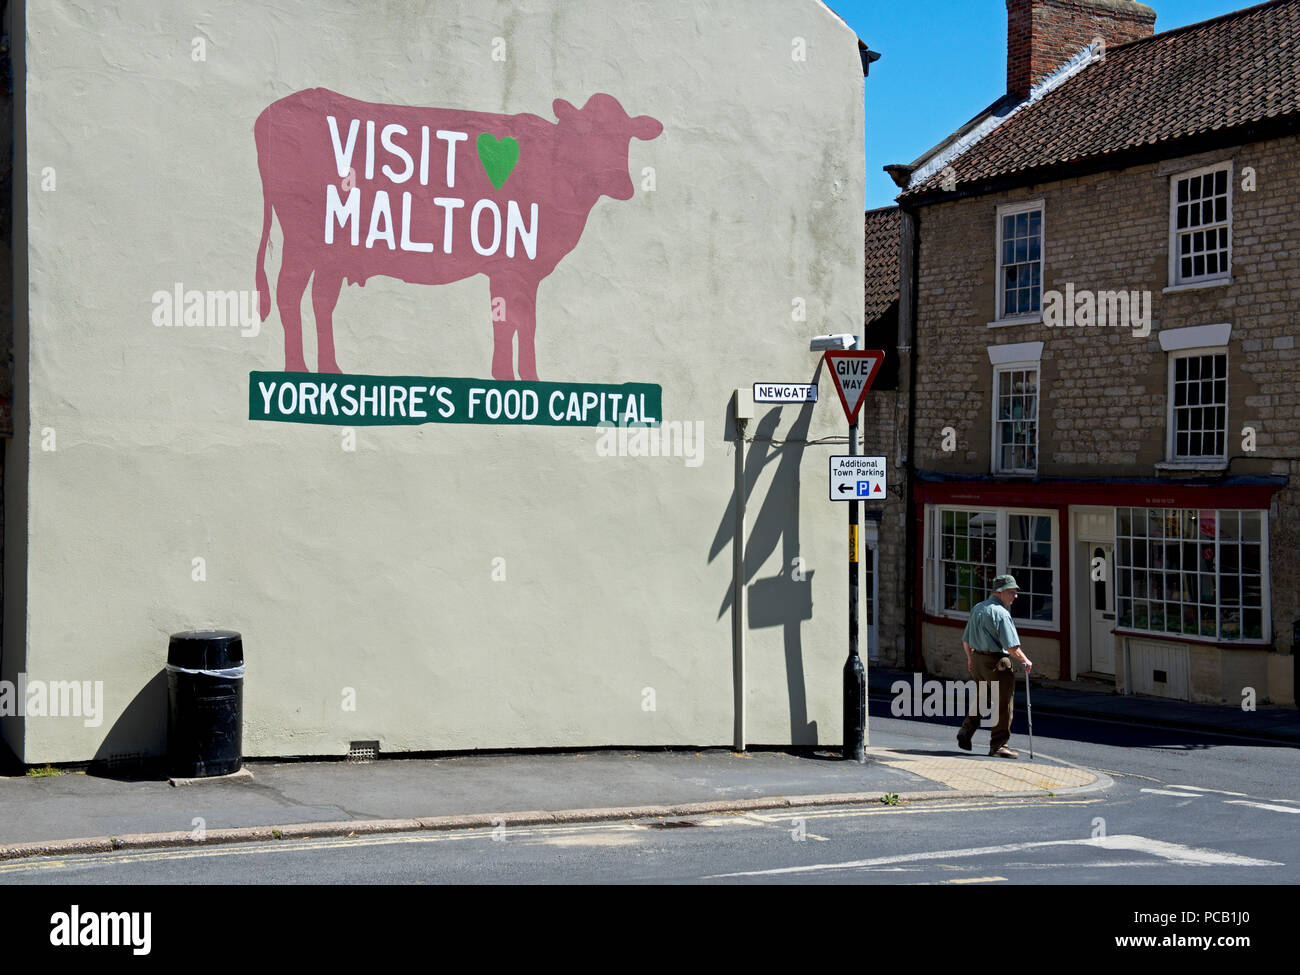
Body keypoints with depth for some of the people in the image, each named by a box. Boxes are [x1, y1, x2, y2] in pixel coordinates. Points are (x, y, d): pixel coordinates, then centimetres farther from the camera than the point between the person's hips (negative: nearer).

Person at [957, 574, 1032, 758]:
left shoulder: (977, 608, 11)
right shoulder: (1000, 613, -16)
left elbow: (965, 640, 18)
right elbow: (1011, 646, -19)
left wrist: (970, 658, 30)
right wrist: (1025, 661, -5)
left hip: (977, 659, 8)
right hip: (996, 662, -8)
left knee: (981, 698, 23)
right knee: (1003, 704, 1)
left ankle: (966, 731, 11)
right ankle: (998, 745, 5)